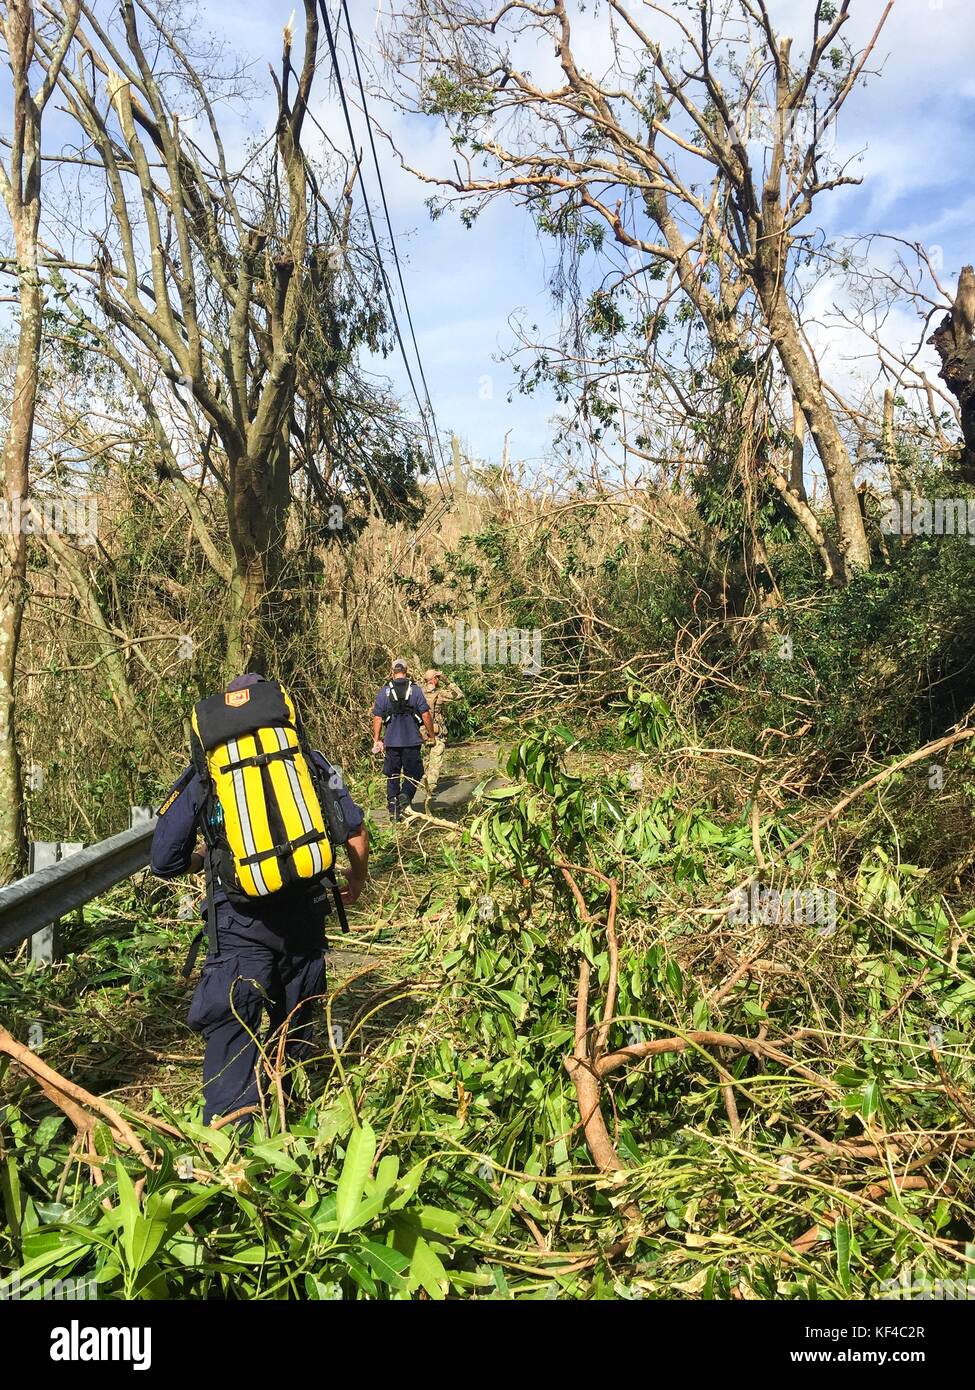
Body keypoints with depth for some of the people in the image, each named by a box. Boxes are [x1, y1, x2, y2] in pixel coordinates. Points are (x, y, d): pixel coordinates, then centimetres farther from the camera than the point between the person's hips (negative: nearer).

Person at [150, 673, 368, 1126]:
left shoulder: (203, 774, 3)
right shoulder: (307, 760, 6)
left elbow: (165, 863, 4)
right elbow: (356, 831, 5)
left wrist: (203, 860, 26)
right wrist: (357, 878, 25)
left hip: (241, 923, -3)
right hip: (305, 913, 3)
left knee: (230, 1027, -1)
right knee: (295, 1018, 22)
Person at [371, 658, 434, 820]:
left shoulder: (384, 691, 0)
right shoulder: (415, 689, -3)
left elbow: (377, 718, 0)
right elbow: (426, 715, -4)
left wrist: (377, 740, 10)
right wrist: (431, 735, 9)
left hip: (391, 740, 2)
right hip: (412, 740, -1)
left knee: (392, 776, 12)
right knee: (413, 773, 9)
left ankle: (393, 809, 14)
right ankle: (405, 797, -14)